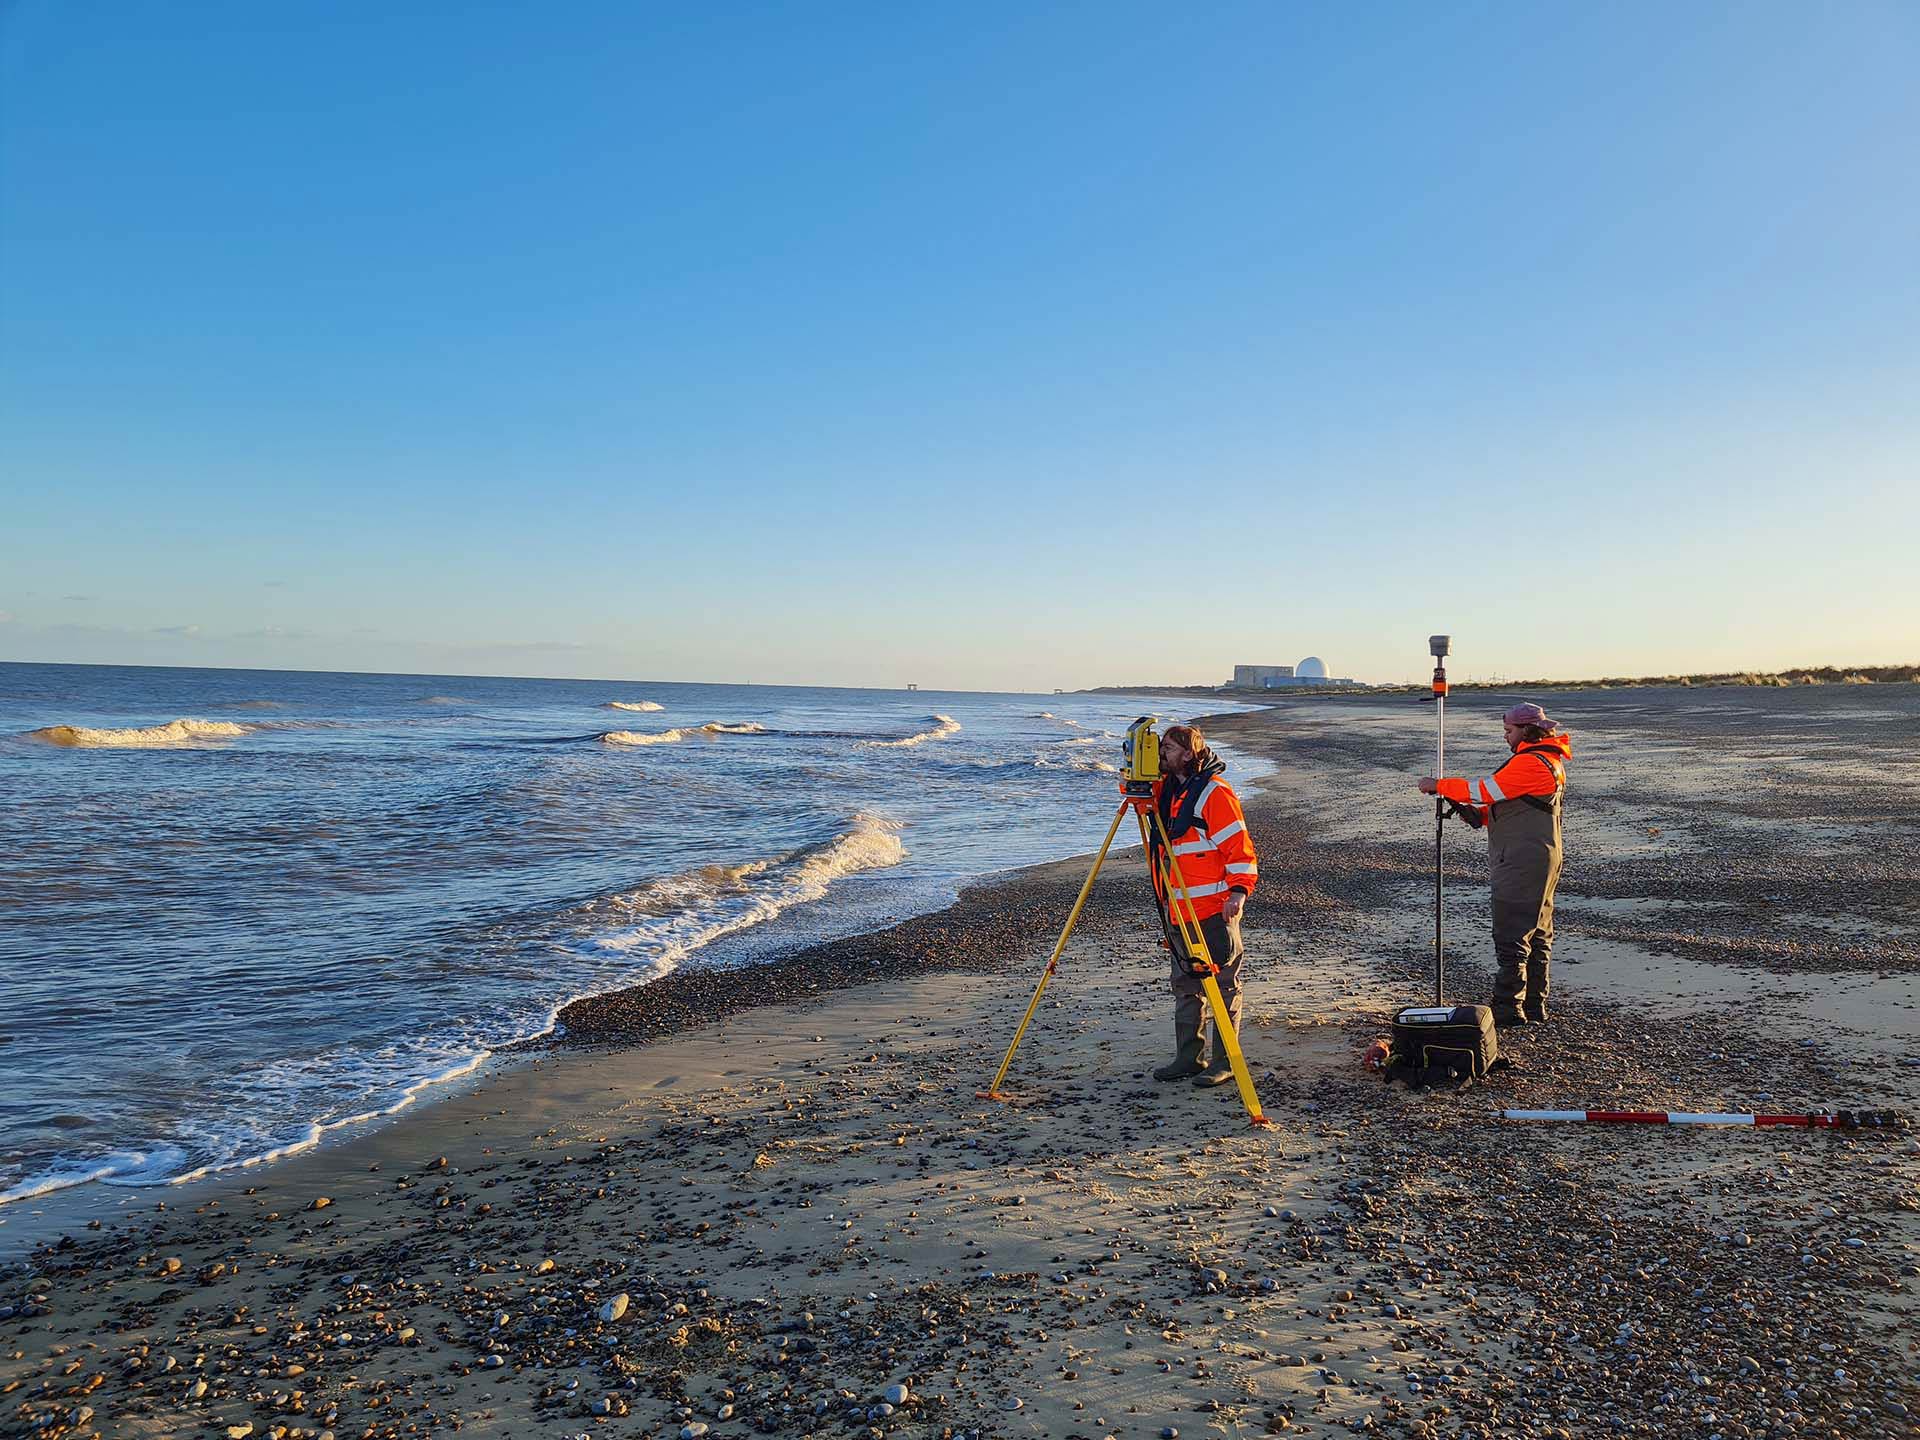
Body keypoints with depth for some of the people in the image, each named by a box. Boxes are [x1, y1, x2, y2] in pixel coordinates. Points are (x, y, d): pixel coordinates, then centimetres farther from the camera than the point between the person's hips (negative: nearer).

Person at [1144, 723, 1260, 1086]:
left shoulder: (1214, 791, -12)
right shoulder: (1165, 789, 11)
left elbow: (1239, 844, -14)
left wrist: (1239, 890, -22)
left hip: (1214, 909, -8)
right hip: (1177, 910, 9)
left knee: (1222, 984, 0)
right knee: (1185, 985, 13)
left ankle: (1225, 1062, 7)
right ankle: (1188, 1057, 21)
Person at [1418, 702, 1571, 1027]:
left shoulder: (1529, 763, -16)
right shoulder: (1551, 762, 17)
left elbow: (1484, 790, -18)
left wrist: (1438, 785, -8)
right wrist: (1478, 814, 6)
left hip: (1521, 864, -10)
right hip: (1543, 862, 11)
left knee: (1511, 938, -6)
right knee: (1537, 935, 12)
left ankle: (1508, 1009, -4)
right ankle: (1534, 1006, 18)